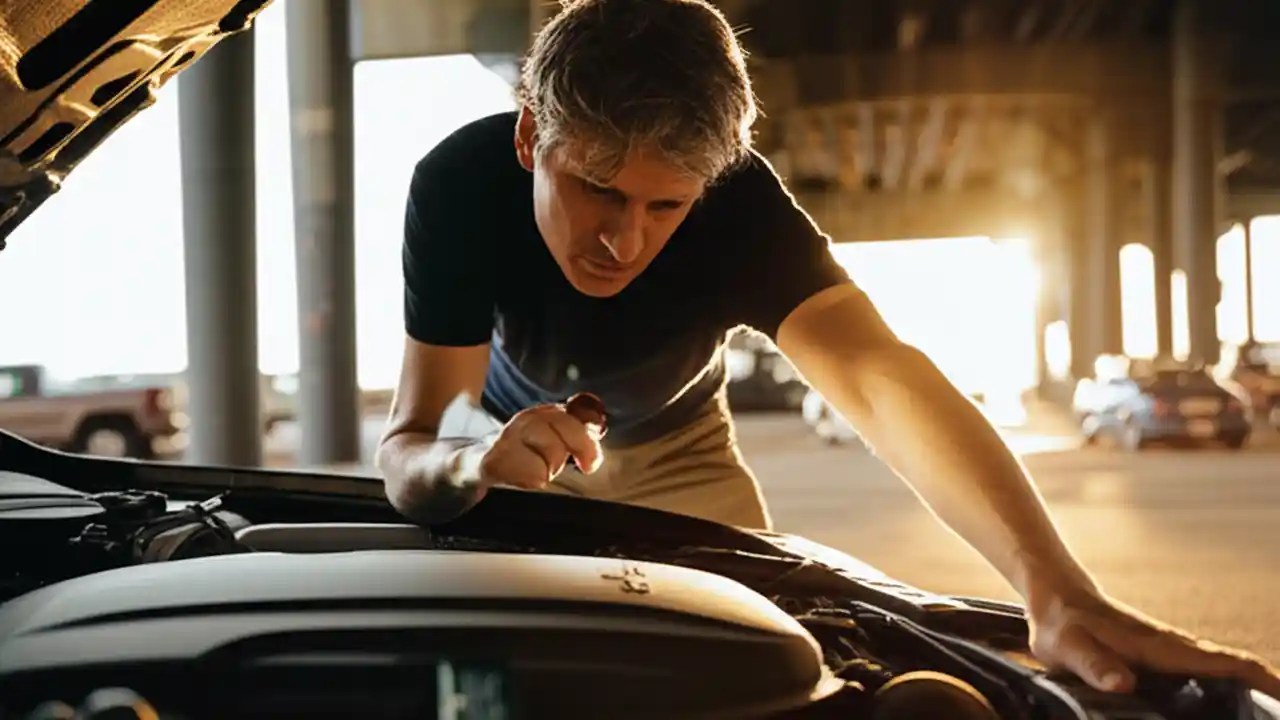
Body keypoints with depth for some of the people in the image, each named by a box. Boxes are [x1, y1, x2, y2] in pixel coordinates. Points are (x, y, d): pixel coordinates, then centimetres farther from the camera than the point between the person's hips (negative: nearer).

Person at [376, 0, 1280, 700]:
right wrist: (474, 462, -60)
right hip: (514, 452, 0)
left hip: (673, 455, 0)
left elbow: (881, 375, -53)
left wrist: (1057, 590, -67)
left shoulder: (737, 201, -37)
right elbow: (404, 450, -34)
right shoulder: (459, 184, -35)